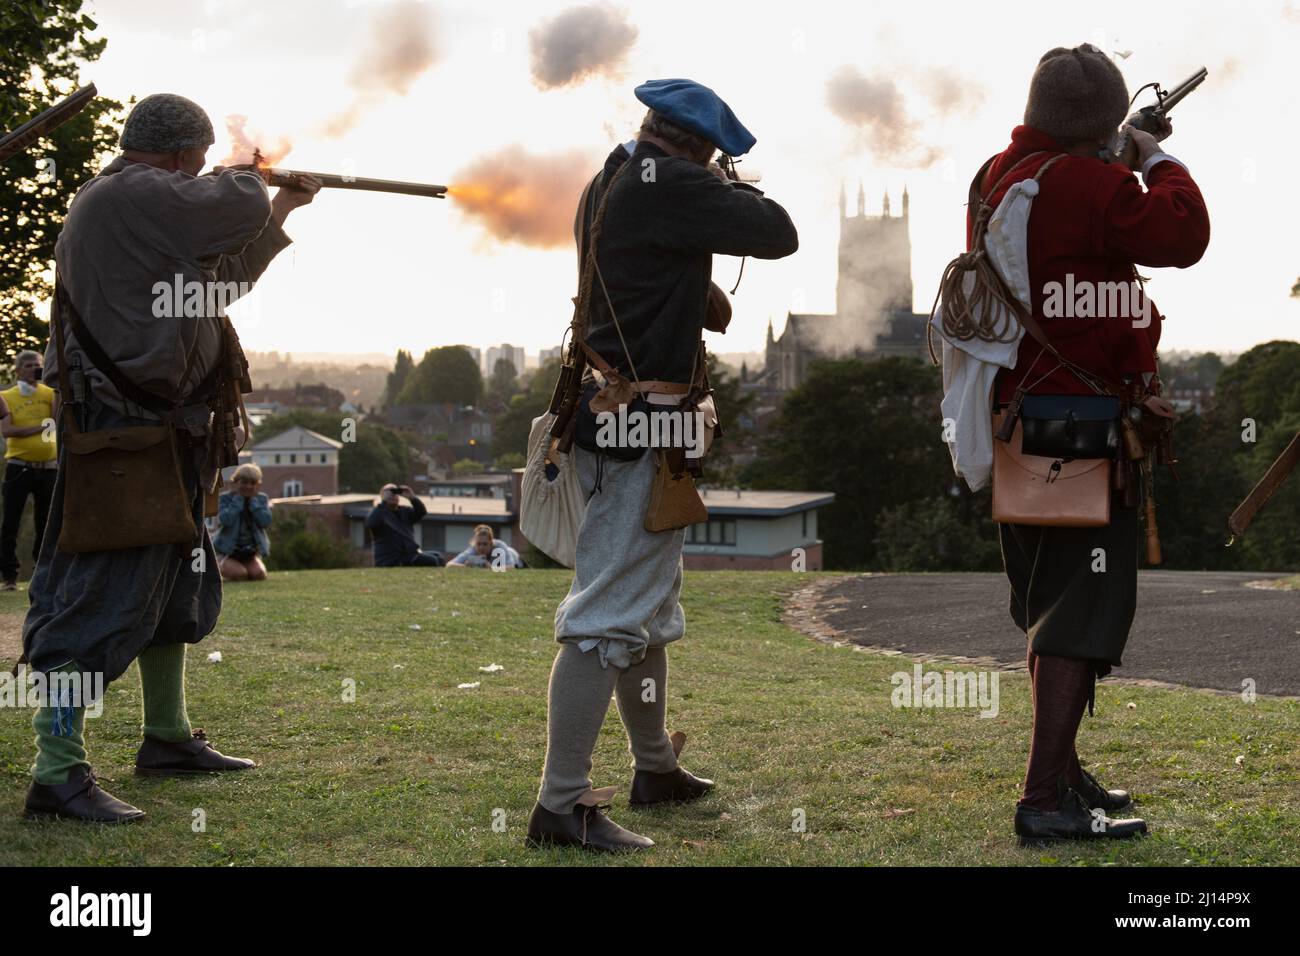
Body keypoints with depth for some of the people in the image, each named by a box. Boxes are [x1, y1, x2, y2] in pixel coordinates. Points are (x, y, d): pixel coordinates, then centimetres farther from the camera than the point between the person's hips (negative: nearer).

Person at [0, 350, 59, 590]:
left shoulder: (50, 393, 6)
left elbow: (58, 420, -11)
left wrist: (58, 388, -16)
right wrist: (39, 427, -18)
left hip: (48, 467, 2)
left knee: (45, 523, 7)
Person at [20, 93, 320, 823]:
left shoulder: (138, 204, 18)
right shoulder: (129, 195, -15)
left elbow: (224, 272, 28)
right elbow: (236, 211, -20)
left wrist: (281, 212, 28)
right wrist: (252, 182, 2)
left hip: (161, 429, 11)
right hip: (124, 431, -11)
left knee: (179, 583, 20)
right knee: (104, 595, -12)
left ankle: (168, 736, 33)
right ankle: (58, 772, -13)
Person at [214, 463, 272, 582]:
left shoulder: (261, 499, 4)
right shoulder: (225, 498, -4)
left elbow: (266, 522, -12)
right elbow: (225, 520, -23)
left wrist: (253, 500, -11)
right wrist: (238, 498, -16)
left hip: (251, 554, 4)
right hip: (230, 552, -4)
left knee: (259, 574, -22)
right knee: (239, 574, -29)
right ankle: (220, 568, 8)